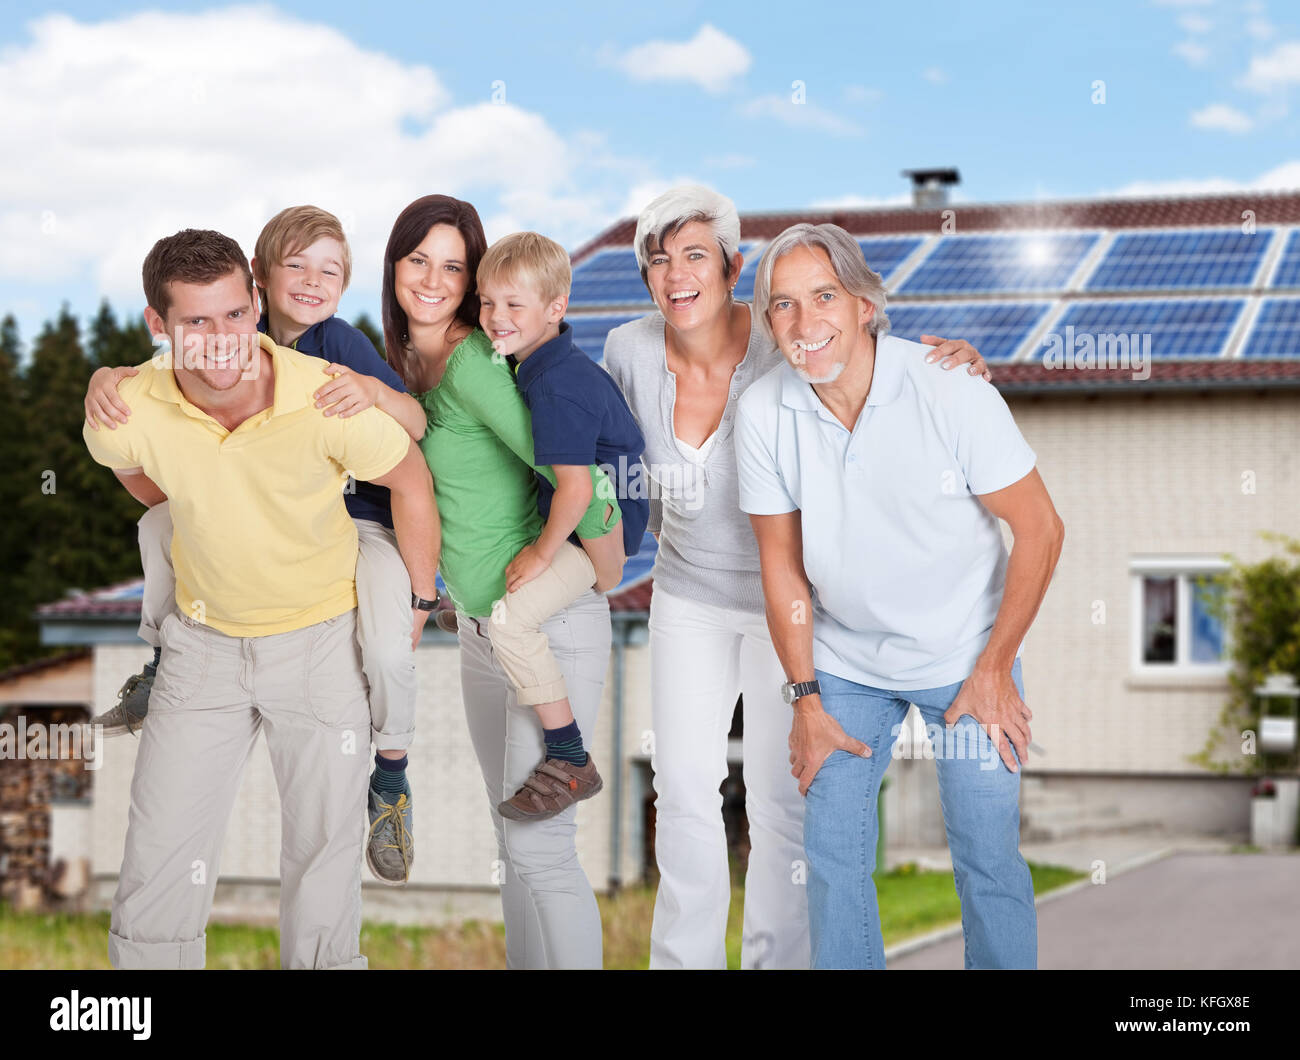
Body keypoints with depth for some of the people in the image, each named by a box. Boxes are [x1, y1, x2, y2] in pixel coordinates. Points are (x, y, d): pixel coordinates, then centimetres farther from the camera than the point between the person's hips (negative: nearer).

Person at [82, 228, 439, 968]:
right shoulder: (129, 415, -20)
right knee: (158, 864, 5)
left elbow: (410, 481, -8)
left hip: (323, 643, -2)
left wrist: (416, 614, -2)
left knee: (325, 864, 7)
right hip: (203, 643, 2)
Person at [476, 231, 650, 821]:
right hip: (585, 509, 11)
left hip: (603, 525, -11)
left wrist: (544, 552, -17)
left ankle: (571, 764, -13)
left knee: (508, 618, -22)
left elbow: (577, 488, -31)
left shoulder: (555, 388, -28)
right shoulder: (543, 363, 3)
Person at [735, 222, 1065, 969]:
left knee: (988, 859, 0)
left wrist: (994, 669, -11)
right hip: (846, 661, 3)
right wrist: (804, 699, 0)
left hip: (965, 654, -2)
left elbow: (1041, 529, -14)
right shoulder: (763, 414, -12)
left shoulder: (952, 391, -21)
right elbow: (782, 561, -1)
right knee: (833, 852, 4)